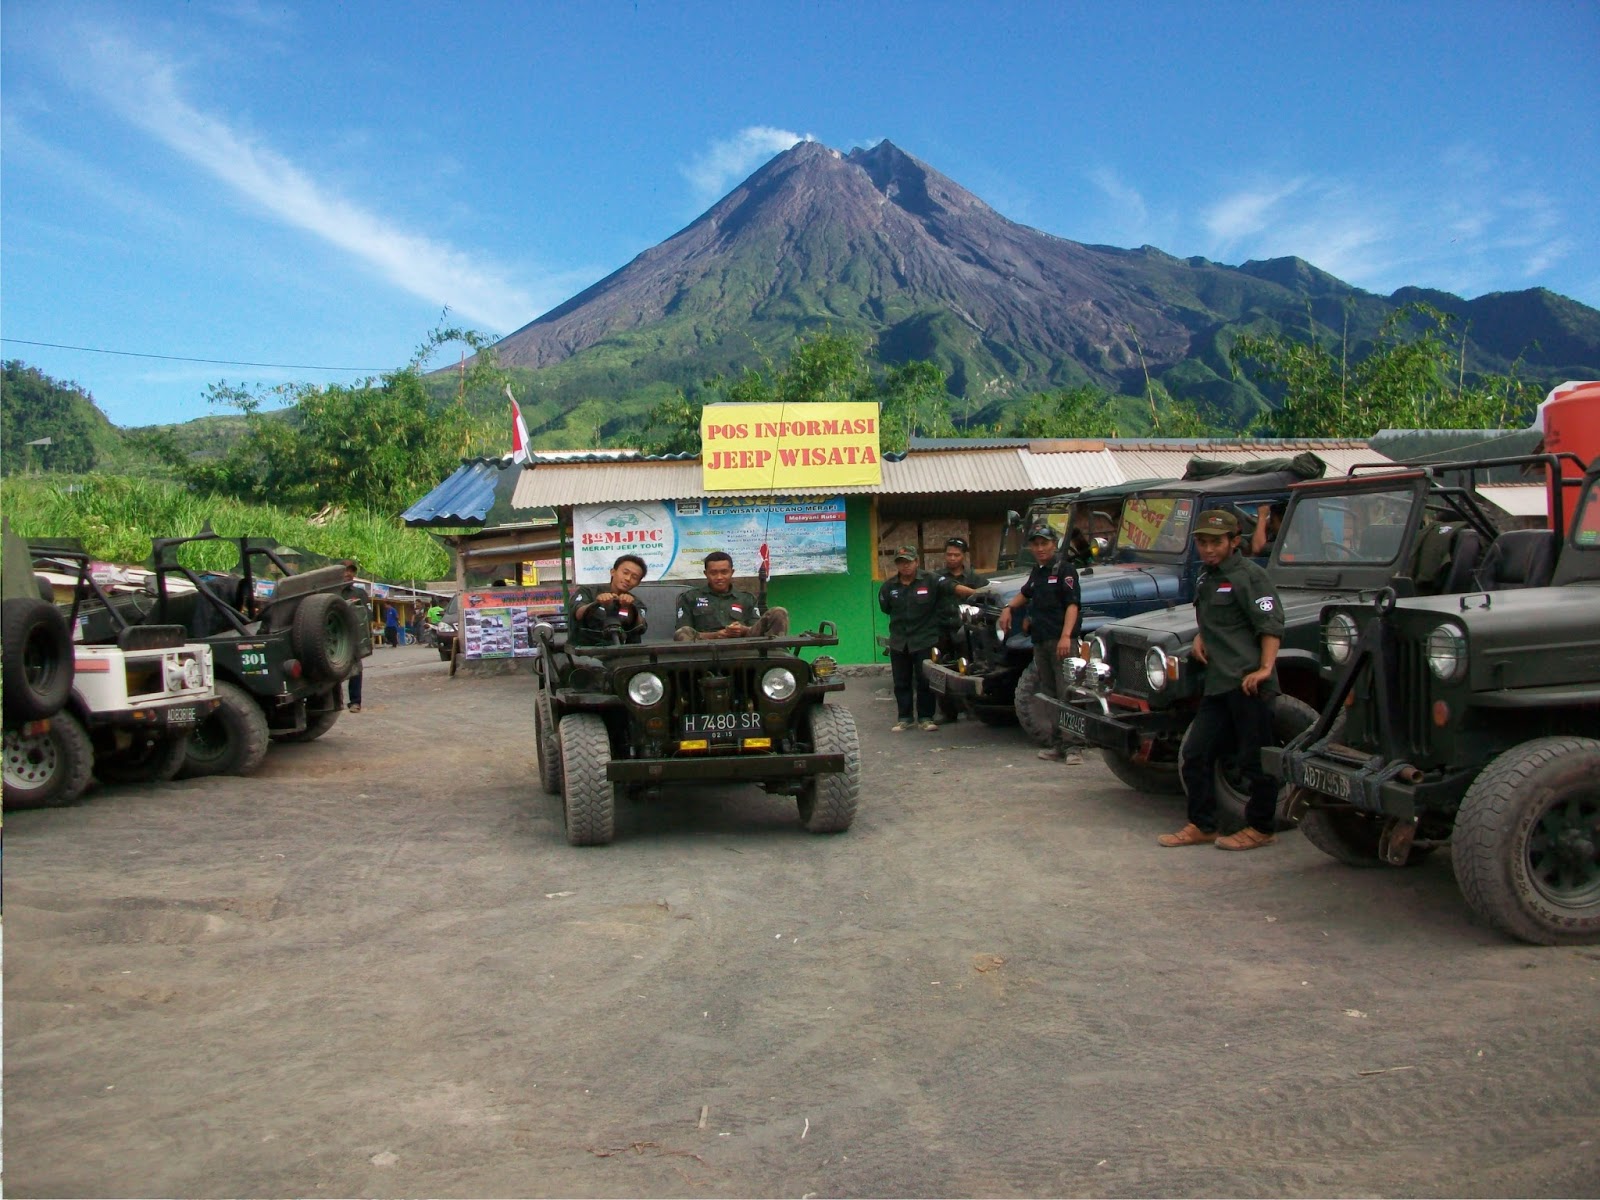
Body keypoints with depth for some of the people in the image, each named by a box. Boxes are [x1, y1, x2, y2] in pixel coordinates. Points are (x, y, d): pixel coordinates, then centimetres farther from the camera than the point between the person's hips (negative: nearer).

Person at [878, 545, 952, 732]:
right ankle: (905, 717, 16)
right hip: (898, 641, 4)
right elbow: (885, 607, 17)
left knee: (925, 681, 0)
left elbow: (948, 594, -1)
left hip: (925, 639, -3)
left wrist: (937, 617, -1)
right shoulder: (889, 586, 2)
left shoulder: (931, 581, -9)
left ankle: (925, 717, 9)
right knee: (901, 682, 8)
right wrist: (900, 620, 11)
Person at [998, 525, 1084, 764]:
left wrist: (1066, 636, -26)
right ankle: (1057, 745, 15)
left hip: (1062, 640, -8)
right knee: (1049, 695, 9)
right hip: (1040, 641, 8)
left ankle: (1073, 747, -12)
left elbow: (1072, 604, -15)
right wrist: (1008, 608, 22)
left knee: (1067, 693, -11)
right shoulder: (1036, 573, 18)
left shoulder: (1064, 570, -5)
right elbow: (1026, 594, 39)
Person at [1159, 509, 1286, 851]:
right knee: (1196, 754, 8)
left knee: (1253, 758, 1)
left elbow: (1271, 624, -16)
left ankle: (1260, 828, 14)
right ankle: (1202, 826, 18)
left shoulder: (1249, 575, -9)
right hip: (1218, 683, 9)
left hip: (1248, 683, -9)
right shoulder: (1206, 576, 16)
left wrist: (1265, 668, -25)